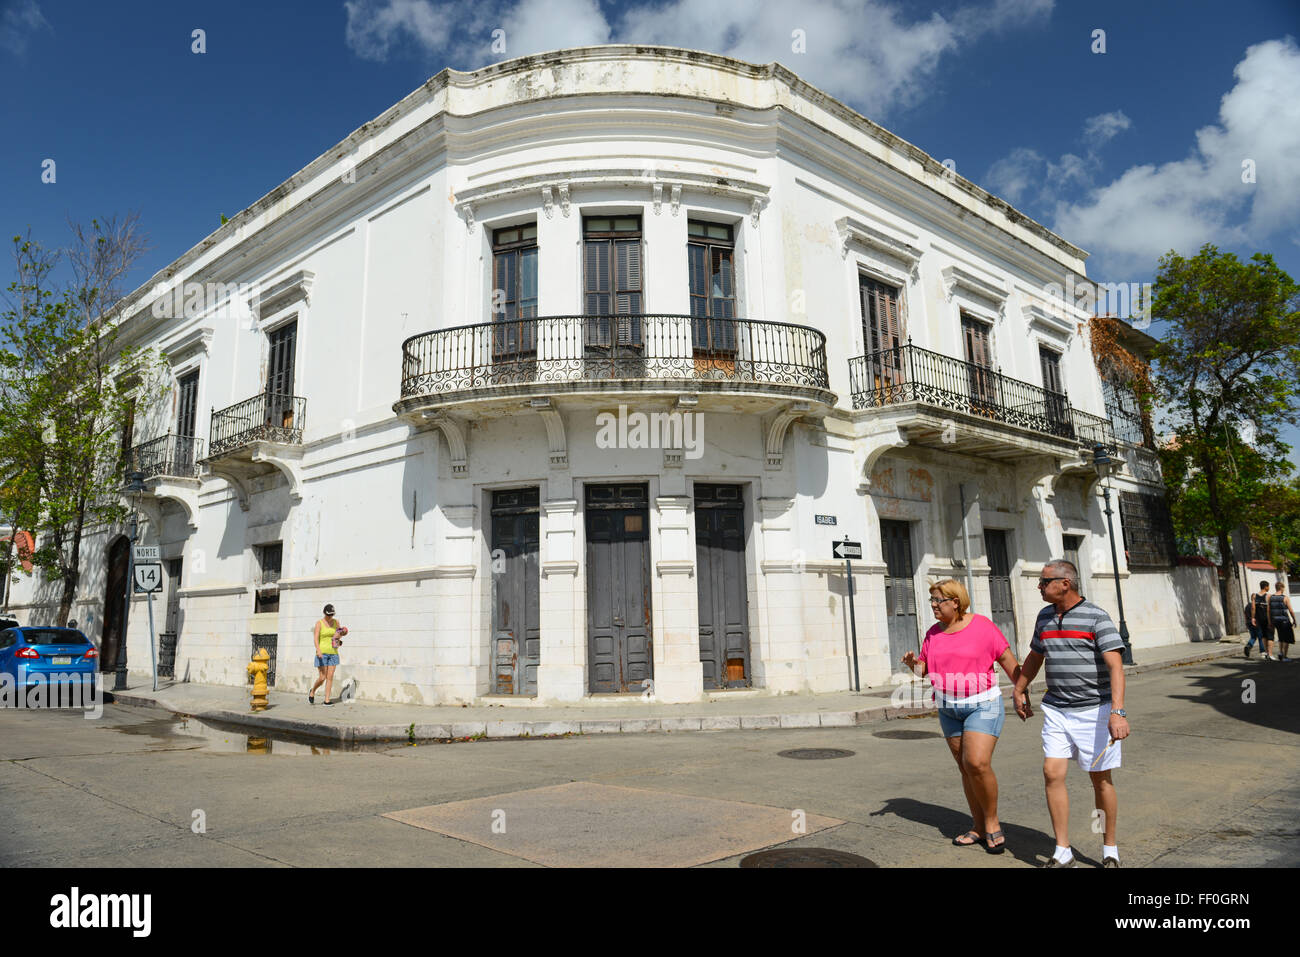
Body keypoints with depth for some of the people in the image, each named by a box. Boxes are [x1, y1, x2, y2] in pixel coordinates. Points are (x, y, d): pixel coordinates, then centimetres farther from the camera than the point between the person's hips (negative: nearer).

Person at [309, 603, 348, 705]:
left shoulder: (336, 622, 7)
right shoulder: (319, 623, -5)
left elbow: (340, 633, 19)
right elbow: (315, 638, -14)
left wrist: (339, 636, -5)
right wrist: (318, 650, -29)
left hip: (333, 653, 4)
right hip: (322, 652, -4)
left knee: (330, 677, 0)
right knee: (322, 678, -5)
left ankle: (327, 700, 4)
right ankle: (312, 692, 23)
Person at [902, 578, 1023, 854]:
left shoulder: (982, 626, -10)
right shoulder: (934, 633, 5)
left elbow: (1008, 662, -5)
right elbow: (923, 670, 9)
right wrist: (912, 663, -13)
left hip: (983, 705, -5)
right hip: (949, 709, 6)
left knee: (977, 763, -17)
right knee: (966, 769, 9)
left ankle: (992, 822, 3)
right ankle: (979, 828, 20)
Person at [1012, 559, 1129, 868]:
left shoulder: (1096, 618, -11)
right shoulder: (1045, 617, 10)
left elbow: (1115, 666, -20)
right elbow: (1034, 657, 25)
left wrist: (1117, 711, -30)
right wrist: (1018, 691, 31)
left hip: (1094, 710, -5)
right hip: (1055, 711, 5)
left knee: (1100, 778, 6)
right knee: (1052, 774, -4)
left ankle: (1110, 850, 23)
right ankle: (1063, 853, 6)